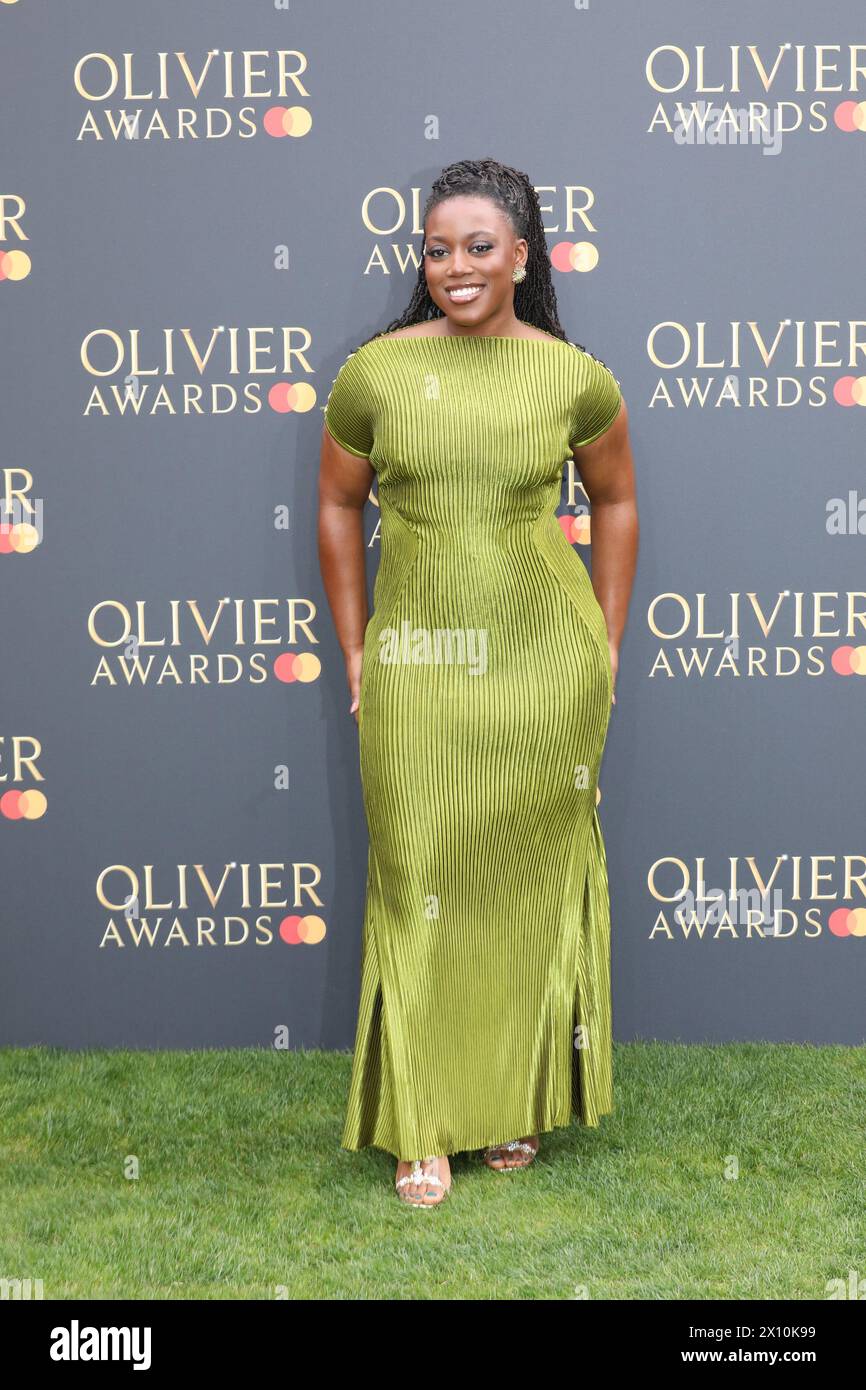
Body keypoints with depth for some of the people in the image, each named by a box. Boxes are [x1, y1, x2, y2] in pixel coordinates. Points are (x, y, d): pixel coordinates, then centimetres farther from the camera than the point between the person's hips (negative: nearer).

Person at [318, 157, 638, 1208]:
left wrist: (606, 646, 10)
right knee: (420, 882, 1)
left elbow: (615, 501, 12)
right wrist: (354, 649, 7)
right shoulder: (374, 372, -3)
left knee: (534, 876, 9)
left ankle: (521, 1100, 27)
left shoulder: (577, 379, -2)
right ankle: (422, 1125, 13)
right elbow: (337, 504, 9)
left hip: (545, 662, 1)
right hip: (415, 666, 0)